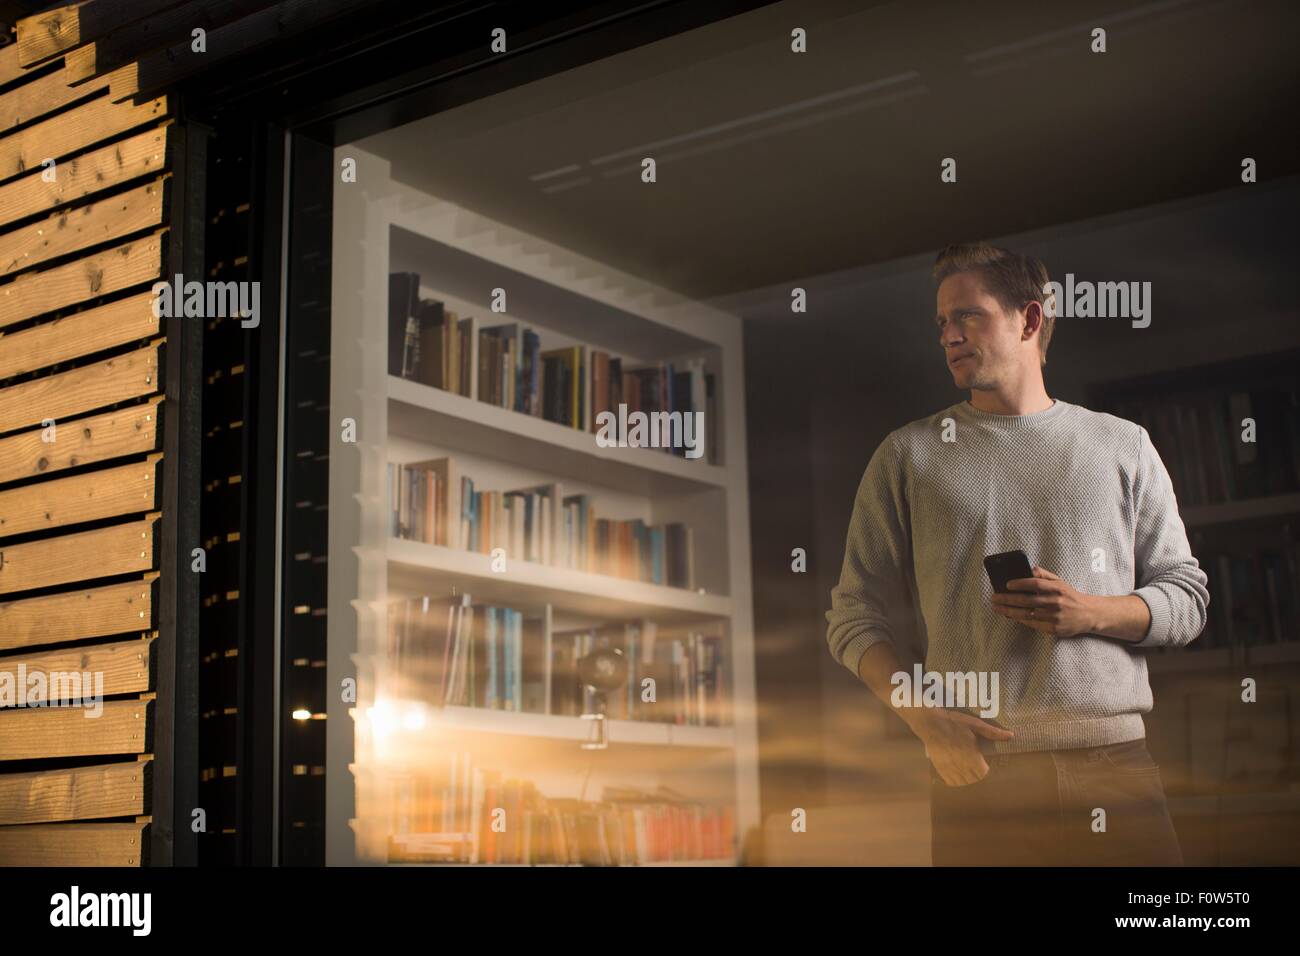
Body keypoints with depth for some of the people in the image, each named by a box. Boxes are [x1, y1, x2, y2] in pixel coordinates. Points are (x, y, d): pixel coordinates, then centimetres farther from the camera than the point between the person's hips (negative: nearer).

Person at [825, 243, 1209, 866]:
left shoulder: (1123, 445, 13)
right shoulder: (908, 453, 11)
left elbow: (1187, 598, 12)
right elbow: (855, 615, 6)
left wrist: (1093, 613, -8)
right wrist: (925, 718, -9)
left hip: (1115, 761, 1)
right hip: (977, 767, -1)